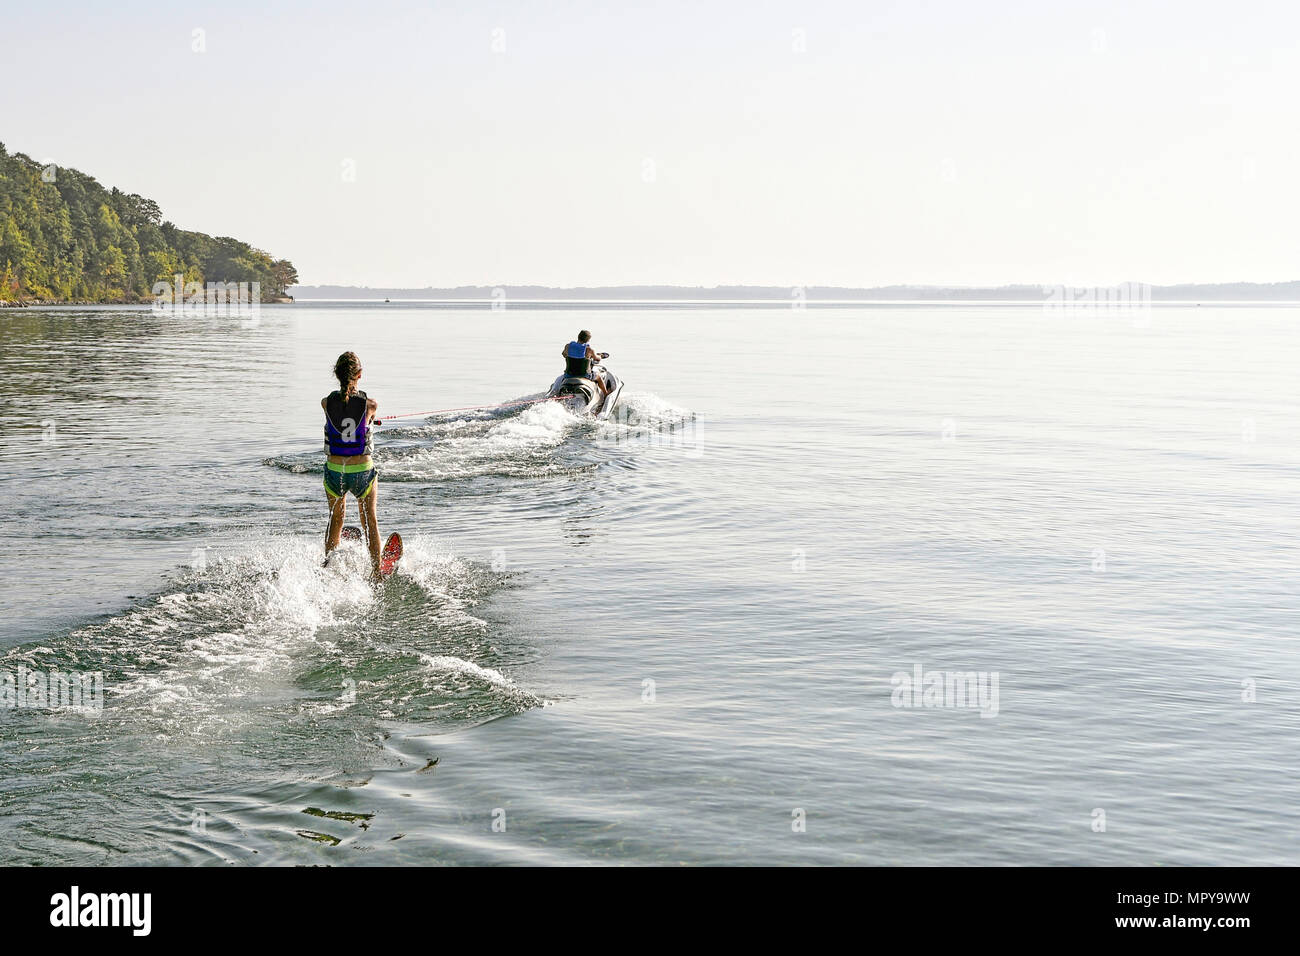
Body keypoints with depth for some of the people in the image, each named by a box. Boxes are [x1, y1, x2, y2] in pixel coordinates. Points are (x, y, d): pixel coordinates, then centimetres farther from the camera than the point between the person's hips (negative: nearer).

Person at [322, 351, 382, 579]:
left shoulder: (326, 403, -10)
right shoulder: (370, 404, -14)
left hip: (335, 472, 2)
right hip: (362, 471, -2)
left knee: (335, 521, 25)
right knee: (370, 522, 18)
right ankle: (376, 572, 23)